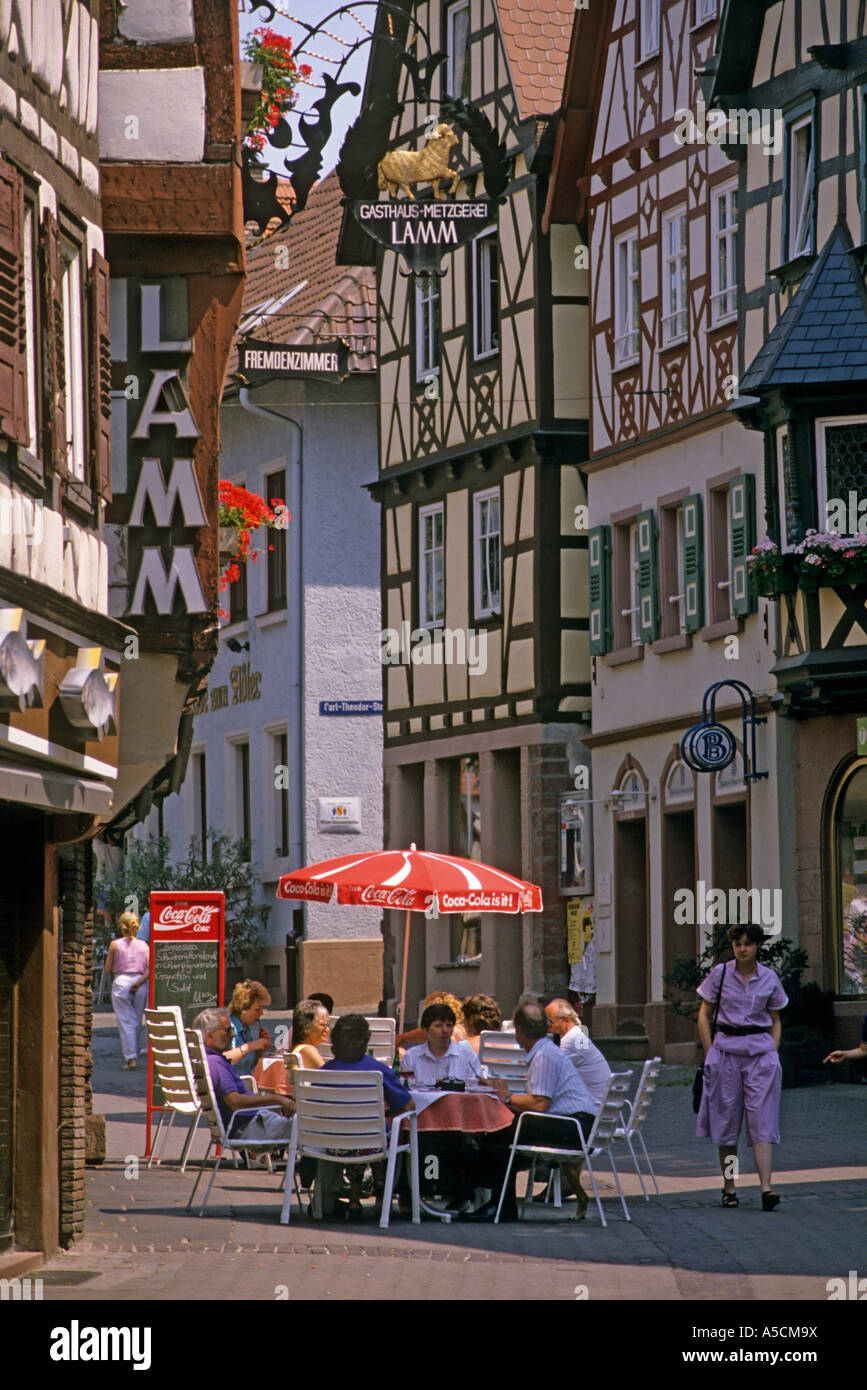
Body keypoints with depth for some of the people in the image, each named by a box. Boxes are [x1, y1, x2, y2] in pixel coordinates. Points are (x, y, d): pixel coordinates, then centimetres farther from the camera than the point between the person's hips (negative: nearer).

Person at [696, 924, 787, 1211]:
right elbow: (704, 1016, 6)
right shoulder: (720, 974, 1)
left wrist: (773, 1054, 4)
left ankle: (766, 1188, -16)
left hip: (760, 1050, 0)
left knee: (762, 1121, -9)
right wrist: (710, 1055, -1)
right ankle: (729, 1188, 13)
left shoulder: (769, 979, 5)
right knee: (726, 1121, 3)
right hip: (726, 1048, 0)